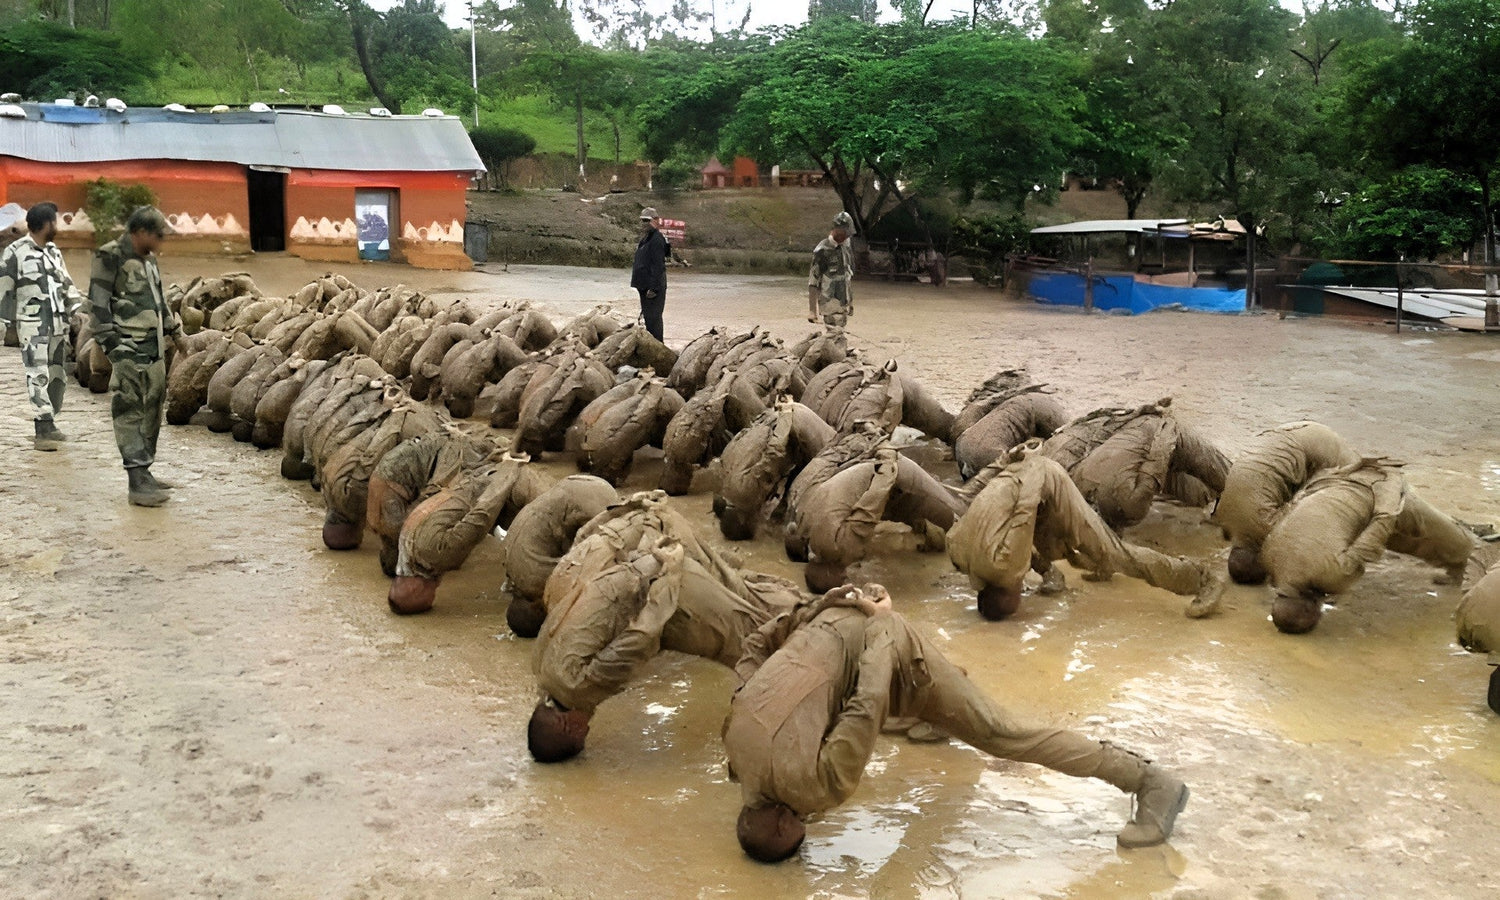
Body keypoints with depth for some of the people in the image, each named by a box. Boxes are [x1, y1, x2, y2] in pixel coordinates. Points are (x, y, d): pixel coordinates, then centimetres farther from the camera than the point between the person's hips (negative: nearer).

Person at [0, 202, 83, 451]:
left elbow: (66, 283, 17)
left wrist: (77, 309, 3)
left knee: (58, 375, 9)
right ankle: (43, 432, -14)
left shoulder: (54, 252, 13)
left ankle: (49, 425, 18)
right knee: (39, 376, -11)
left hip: (58, 323, 7)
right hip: (32, 325, -7)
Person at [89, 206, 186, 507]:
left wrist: (175, 331, 34)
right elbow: (97, 304, -13)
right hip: (130, 350, -9)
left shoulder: (148, 260, 18)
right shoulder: (111, 257, -9)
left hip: (155, 348, 9)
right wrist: (110, 343, -18)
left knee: (152, 411, 12)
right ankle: (138, 482, -12)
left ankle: (144, 473, 21)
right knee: (131, 412, -9)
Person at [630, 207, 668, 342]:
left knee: (653, 318, -10)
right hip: (644, 286, 11)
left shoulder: (657, 239, -15)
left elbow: (658, 266, -21)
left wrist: (653, 288, -24)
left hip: (653, 287, -11)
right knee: (648, 317, 15)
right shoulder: (645, 239, 17)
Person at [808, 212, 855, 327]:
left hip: (843, 305, 7)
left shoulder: (846, 246, 9)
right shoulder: (822, 251, -13)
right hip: (829, 305, -7)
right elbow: (812, 282, -14)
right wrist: (812, 312, -17)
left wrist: (850, 302, 18)